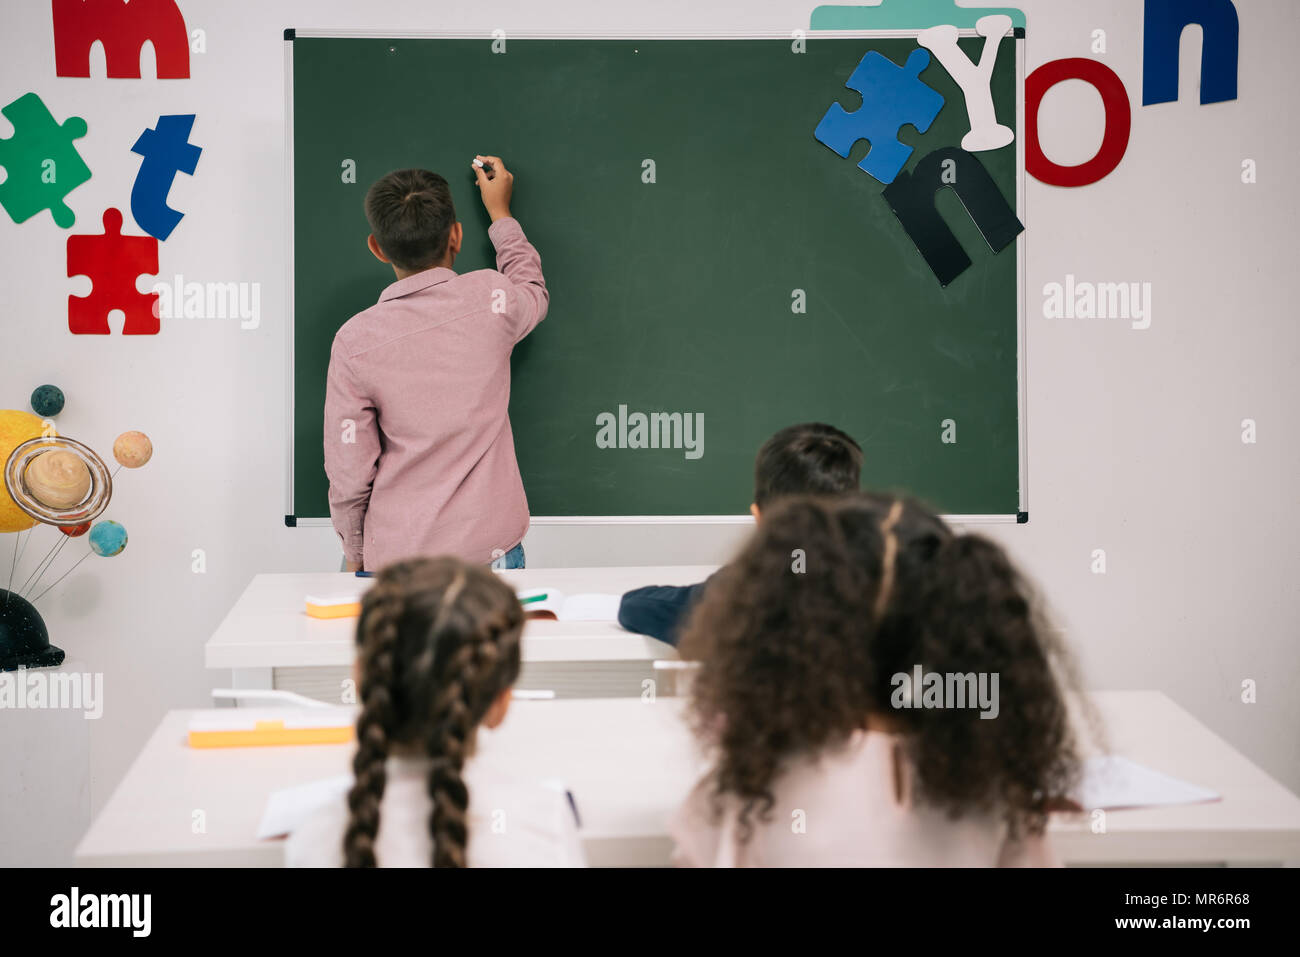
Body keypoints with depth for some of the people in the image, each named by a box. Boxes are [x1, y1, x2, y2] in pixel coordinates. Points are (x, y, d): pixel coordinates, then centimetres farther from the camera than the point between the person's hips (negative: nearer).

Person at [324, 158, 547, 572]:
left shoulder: (355, 341, -12)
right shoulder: (491, 298, -8)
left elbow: (348, 474, -7)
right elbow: (533, 293, 20)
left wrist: (355, 554, 9)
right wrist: (500, 213, 32)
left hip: (395, 558, -1)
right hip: (491, 549, 1)